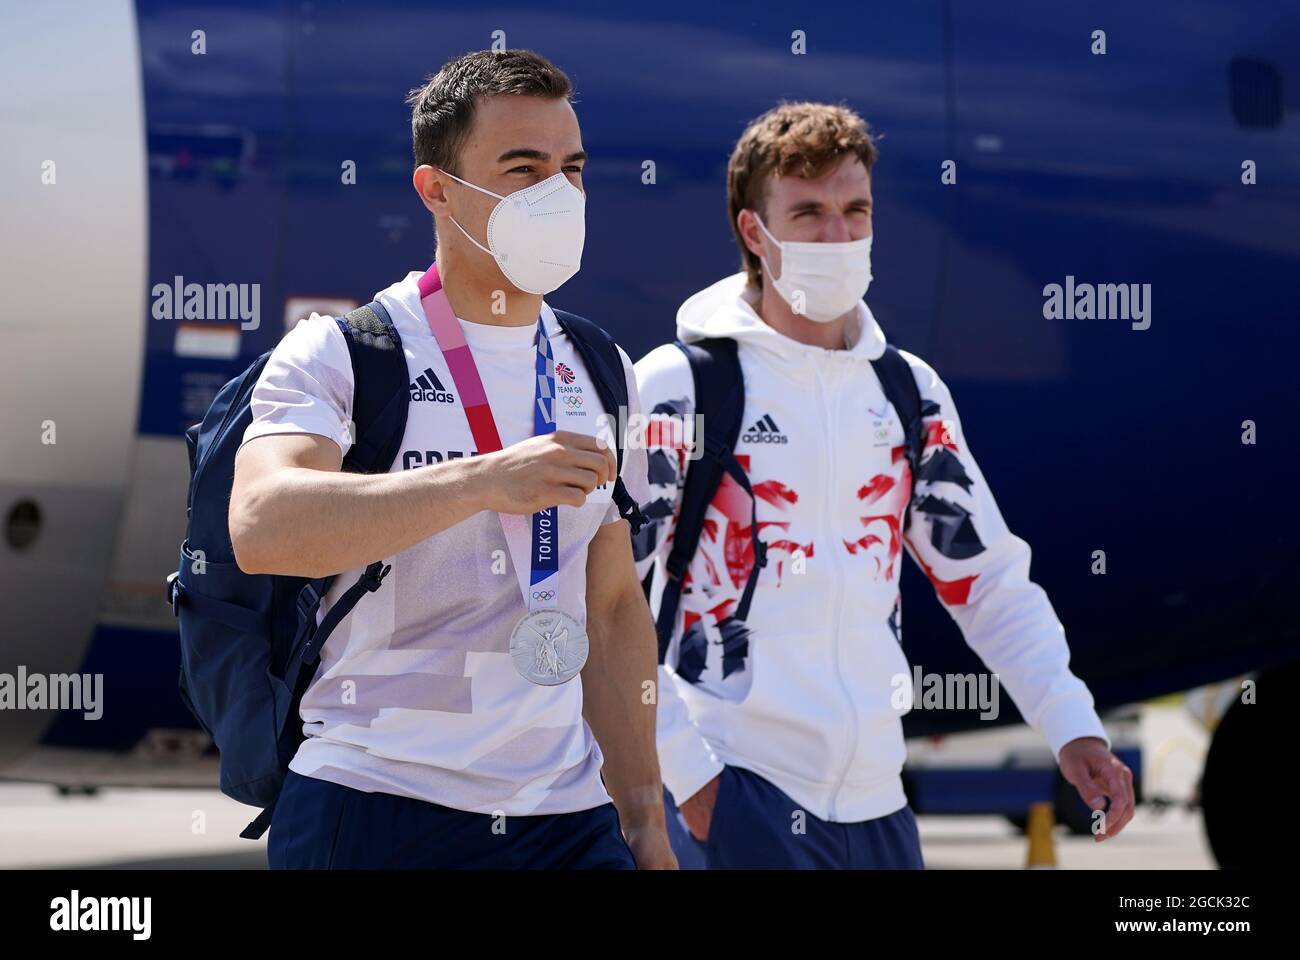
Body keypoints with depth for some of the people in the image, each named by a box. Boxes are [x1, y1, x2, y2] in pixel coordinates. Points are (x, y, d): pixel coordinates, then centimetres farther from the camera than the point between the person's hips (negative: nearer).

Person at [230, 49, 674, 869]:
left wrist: (645, 816, 14)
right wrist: (485, 480, -30)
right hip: (373, 809, -5)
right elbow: (261, 529, -23)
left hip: (565, 812, 5)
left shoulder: (601, 375, 14)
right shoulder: (338, 355, -5)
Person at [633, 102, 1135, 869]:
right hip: (735, 796, -5)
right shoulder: (679, 387, -6)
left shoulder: (911, 391, 11)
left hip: (876, 798, 5)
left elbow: (990, 580, 14)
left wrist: (1072, 726, 1)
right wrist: (687, 775, -12)